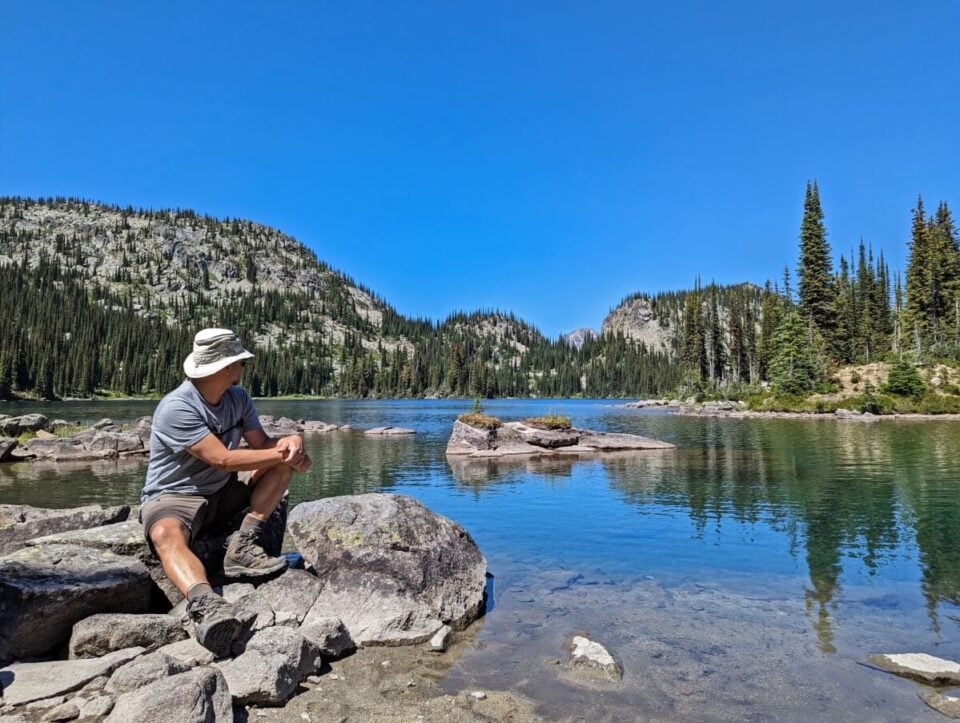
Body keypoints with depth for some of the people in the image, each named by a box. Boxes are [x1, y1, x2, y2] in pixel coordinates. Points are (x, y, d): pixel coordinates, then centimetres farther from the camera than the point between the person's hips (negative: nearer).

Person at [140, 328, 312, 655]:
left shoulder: (238, 398, 3)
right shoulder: (176, 408, -21)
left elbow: (262, 443, -1)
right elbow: (223, 459, -27)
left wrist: (290, 442, -24)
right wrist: (282, 452, -24)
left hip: (223, 492, 7)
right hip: (173, 497, -6)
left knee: (284, 462, -10)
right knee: (165, 534, -39)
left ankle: (244, 543, -23)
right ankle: (206, 604, -63)